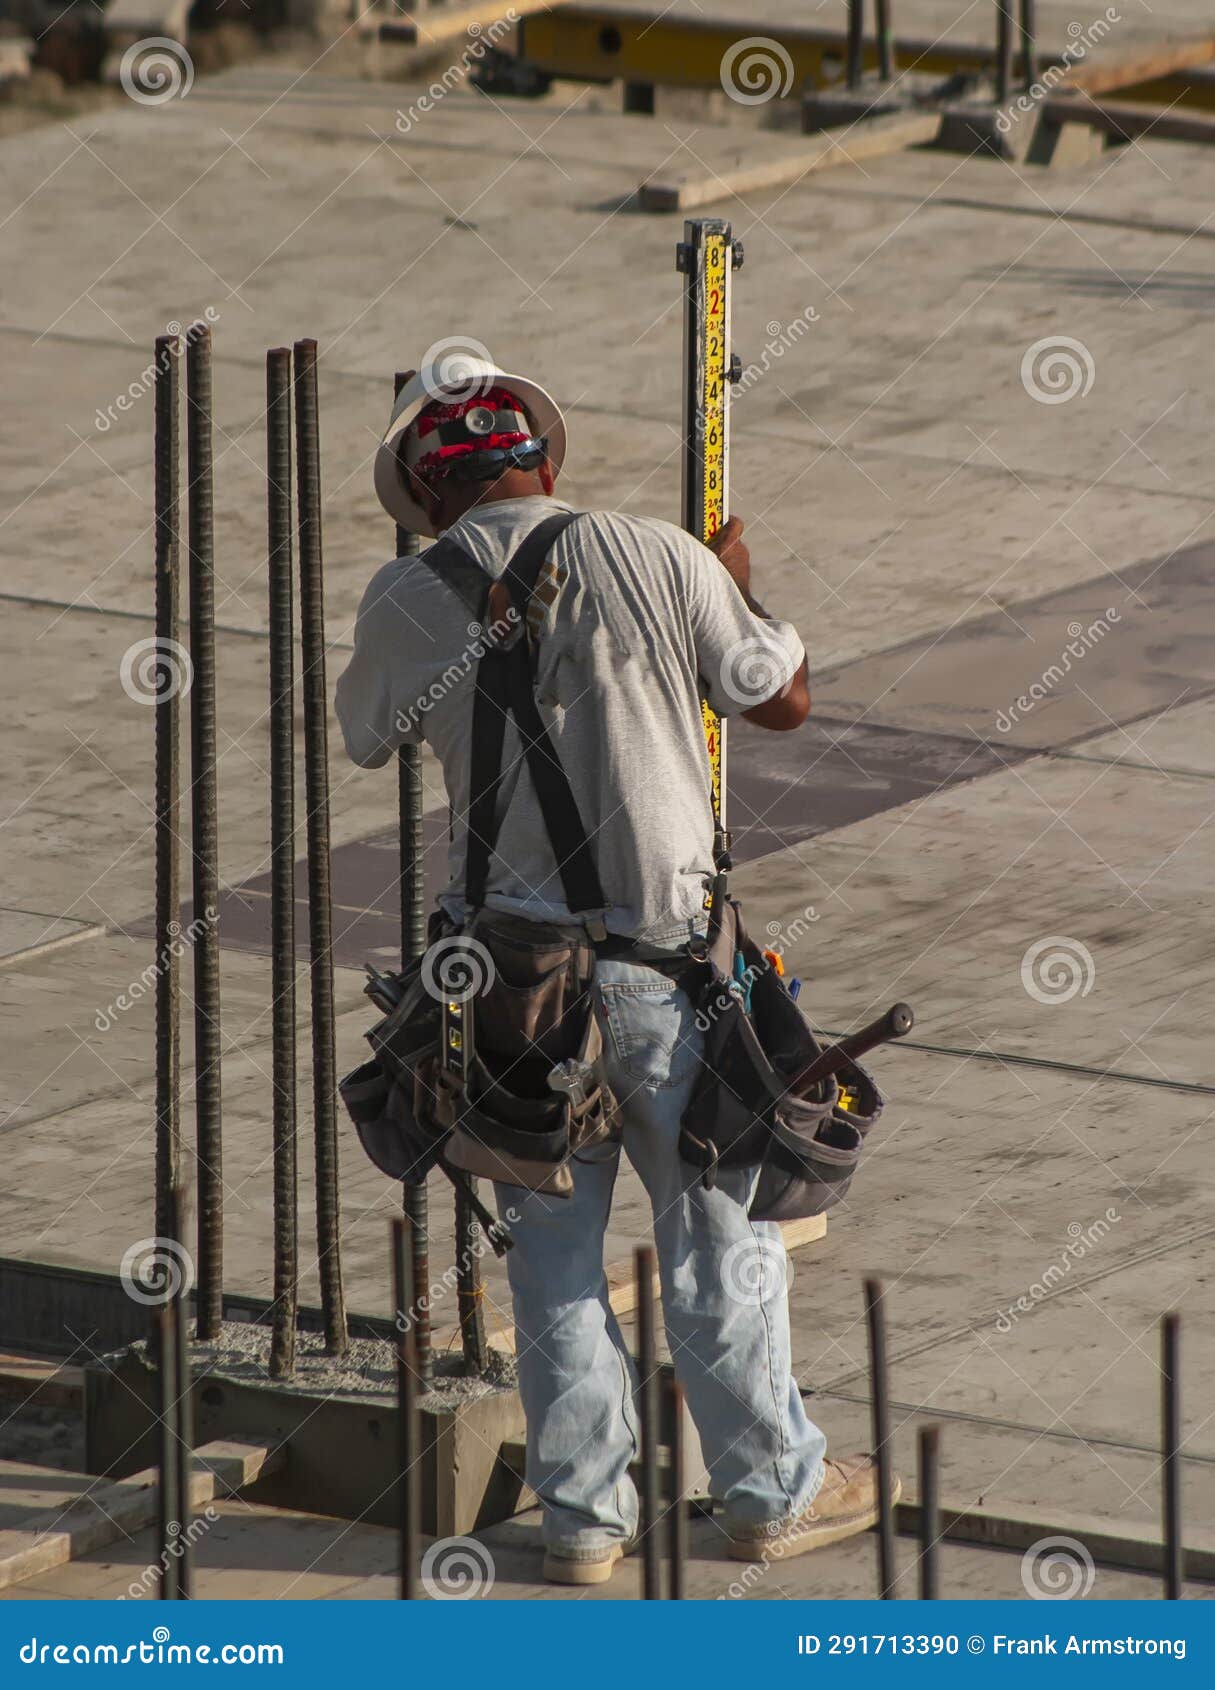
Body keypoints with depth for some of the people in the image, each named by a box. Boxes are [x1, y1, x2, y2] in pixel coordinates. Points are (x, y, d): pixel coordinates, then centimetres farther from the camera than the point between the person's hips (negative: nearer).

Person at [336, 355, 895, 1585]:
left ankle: (581, 1513, 18)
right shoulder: (657, 560, -10)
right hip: (661, 960, -2)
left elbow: (366, 736, 15)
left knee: (552, 1250, 14)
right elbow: (783, 700, 3)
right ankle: (772, 1491, 23)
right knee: (718, 1230, 12)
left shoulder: (406, 601, -5)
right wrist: (736, 582, 21)